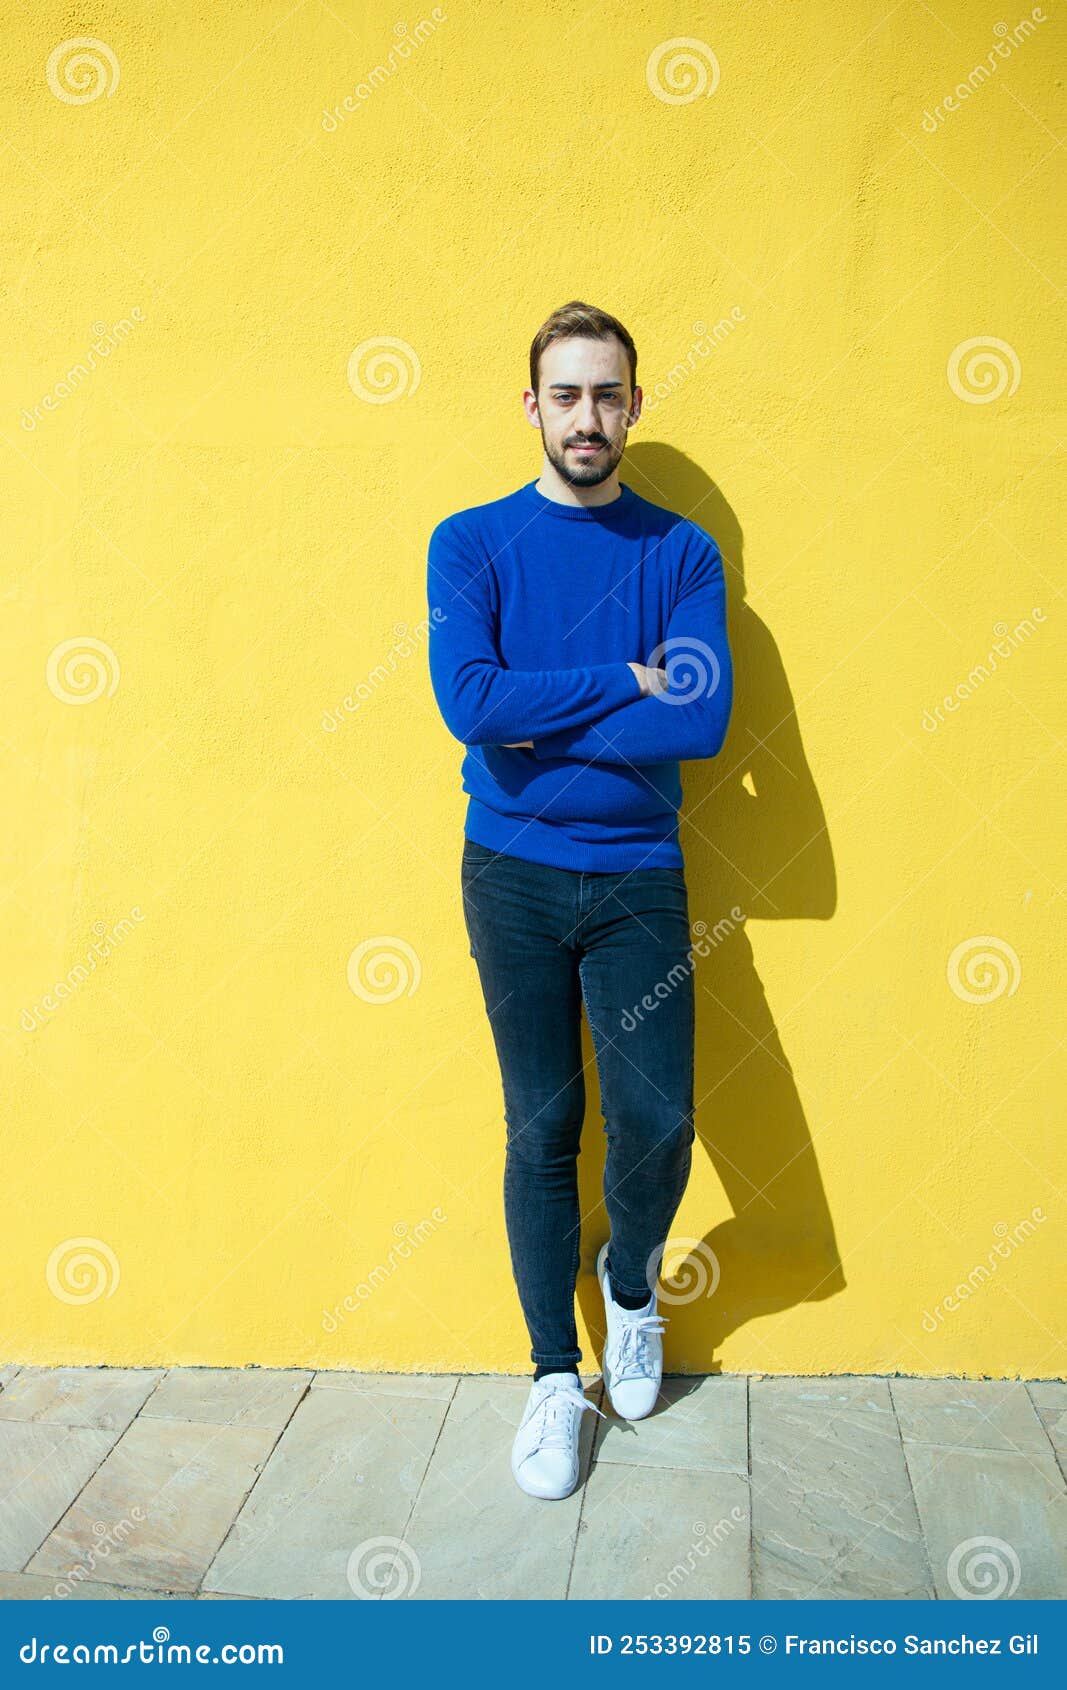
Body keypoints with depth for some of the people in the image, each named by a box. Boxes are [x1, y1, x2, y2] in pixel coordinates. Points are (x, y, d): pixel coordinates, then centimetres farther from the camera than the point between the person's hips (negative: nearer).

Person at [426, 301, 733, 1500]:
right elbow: (470, 701, -17)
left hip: (636, 875, 1)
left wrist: (538, 721, -13)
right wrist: (626, 683, -13)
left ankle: (631, 1281, 31)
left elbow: (703, 721, -12)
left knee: (658, 1116, -4)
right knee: (542, 1126, 6)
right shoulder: (471, 543, 1)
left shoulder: (683, 553, 3)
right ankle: (556, 1376, 23)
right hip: (513, 874, 0)